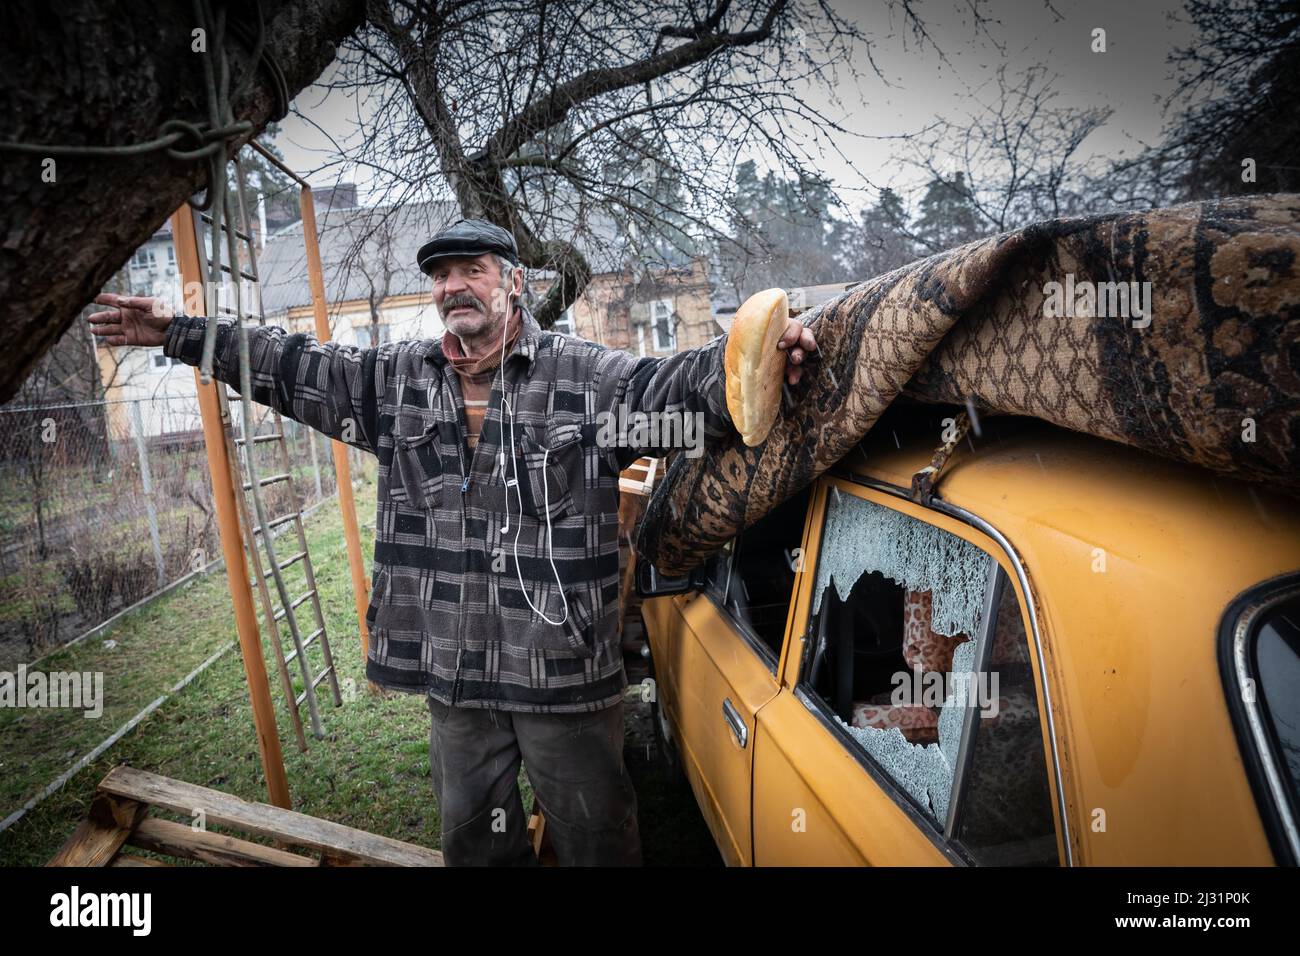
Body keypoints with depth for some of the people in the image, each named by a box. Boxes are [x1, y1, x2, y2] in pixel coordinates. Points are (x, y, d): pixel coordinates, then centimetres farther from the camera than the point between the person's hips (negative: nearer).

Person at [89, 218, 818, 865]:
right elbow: (290, 367, 12)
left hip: (566, 674, -4)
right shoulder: (396, 380, 7)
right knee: (472, 837, 24)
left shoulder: (586, 376, -8)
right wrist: (180, 333, 10)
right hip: (454, 675, 5)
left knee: (598, 836, 14)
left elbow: (678, 388, -18)